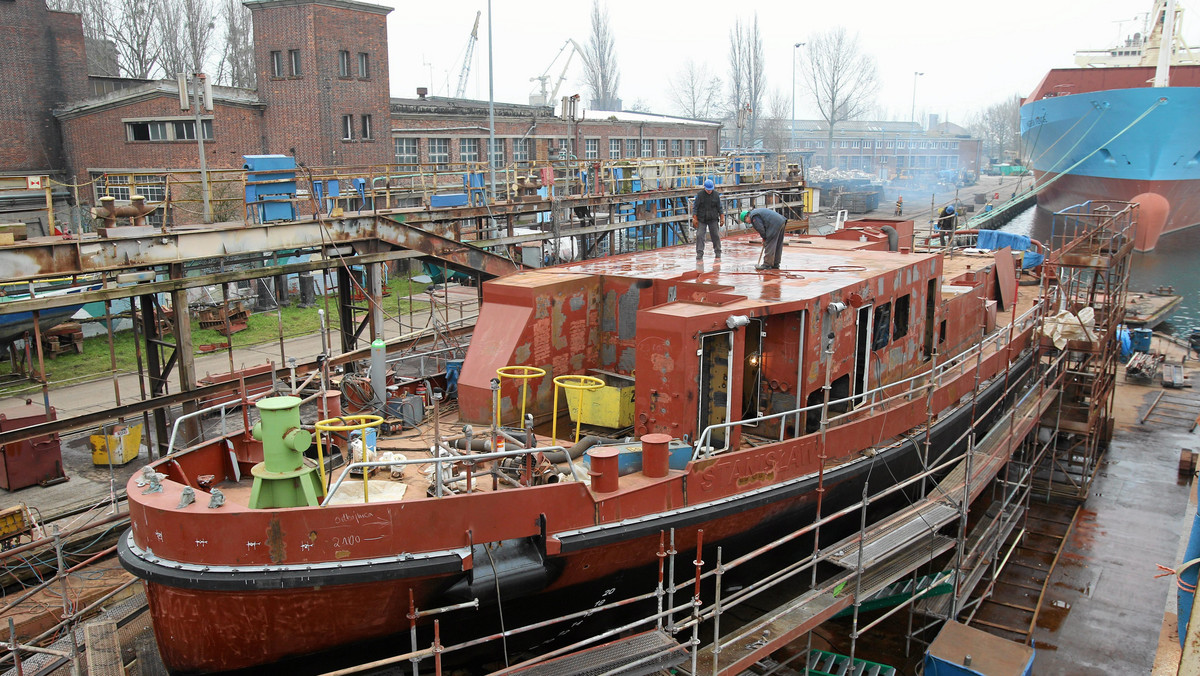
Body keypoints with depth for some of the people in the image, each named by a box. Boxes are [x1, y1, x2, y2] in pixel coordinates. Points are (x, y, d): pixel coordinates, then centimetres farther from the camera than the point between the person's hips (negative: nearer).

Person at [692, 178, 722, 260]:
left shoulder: (716, 195, 2)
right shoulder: (699, 194, -4)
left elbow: (719, 207, 7)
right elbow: (695, 207, -2)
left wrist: (721, 218, 5)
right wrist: (695, 218, -9)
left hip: (713, 219, 1)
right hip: (701, 219, -1)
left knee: (716, 235, 3)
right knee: (699, 235, -9)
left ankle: (717, 254, 16)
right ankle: (699, 254, -6)